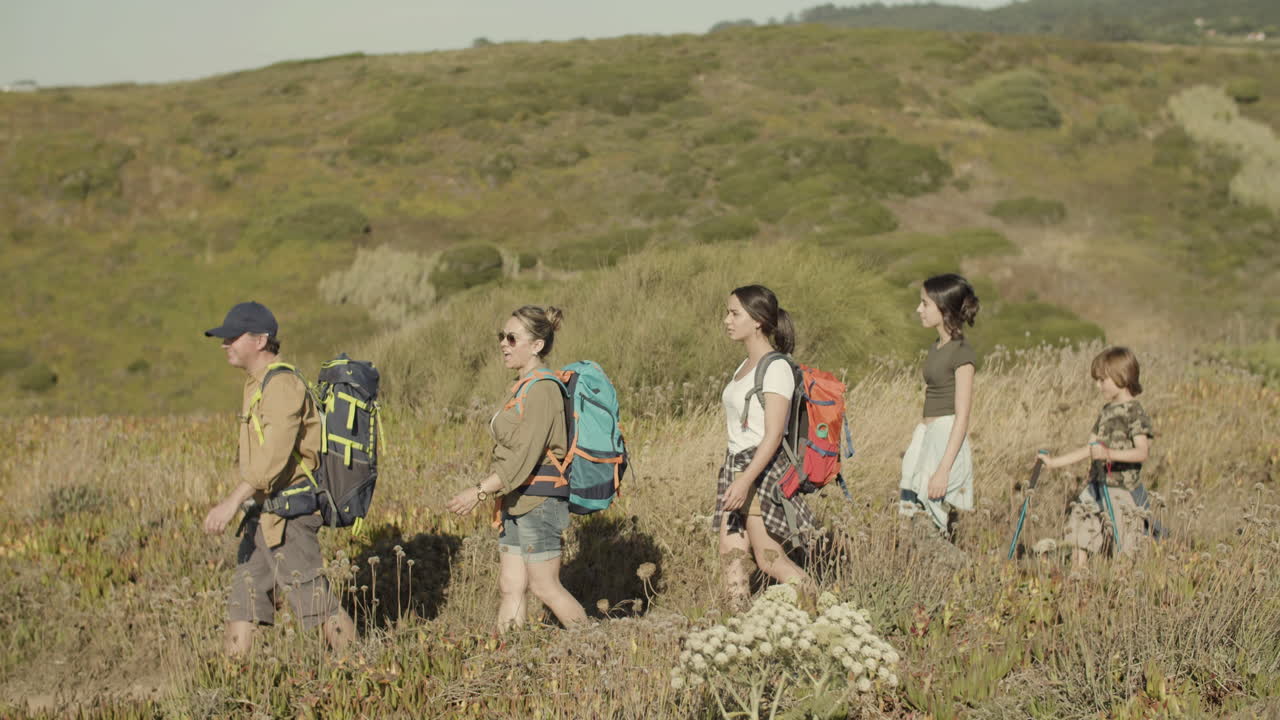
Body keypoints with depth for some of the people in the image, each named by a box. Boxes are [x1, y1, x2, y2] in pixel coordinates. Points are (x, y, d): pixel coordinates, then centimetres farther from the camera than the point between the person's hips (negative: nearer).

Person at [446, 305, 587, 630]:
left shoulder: (542, 389, -17)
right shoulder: (522, 387, 14)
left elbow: (525, 456, -24)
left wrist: (480, 491, -26)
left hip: (540, 501, -9)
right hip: (517, 504, 9)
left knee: (544, 587, -1)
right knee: (509, 587, 7)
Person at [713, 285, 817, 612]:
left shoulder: (776, 368, -13)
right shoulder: (745, 366, 14)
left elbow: (773, 435, -20)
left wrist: (746, 480, -28)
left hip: (763, 470, -9)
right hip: (736, 465, 9)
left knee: (770, 559, -4)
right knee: (730, 555, 4)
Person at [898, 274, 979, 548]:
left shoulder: (961, 353, -11)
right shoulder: (935, 348, 15)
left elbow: (962, 416, -16)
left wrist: (943, 469, -21)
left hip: (948, 441, -9)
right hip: (927, 437, 9)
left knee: (930, 535, -11)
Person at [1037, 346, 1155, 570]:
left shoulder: (1134, 412, -9)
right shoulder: (1106, 412, 15)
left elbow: (1142, 451, -20)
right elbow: (1089, 449, 20)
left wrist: (1110, 454, -33)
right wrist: (1055, 461, 16)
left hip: (1122, 492, -8)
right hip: (1096, 488, 8)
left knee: (1124, 554, -8)